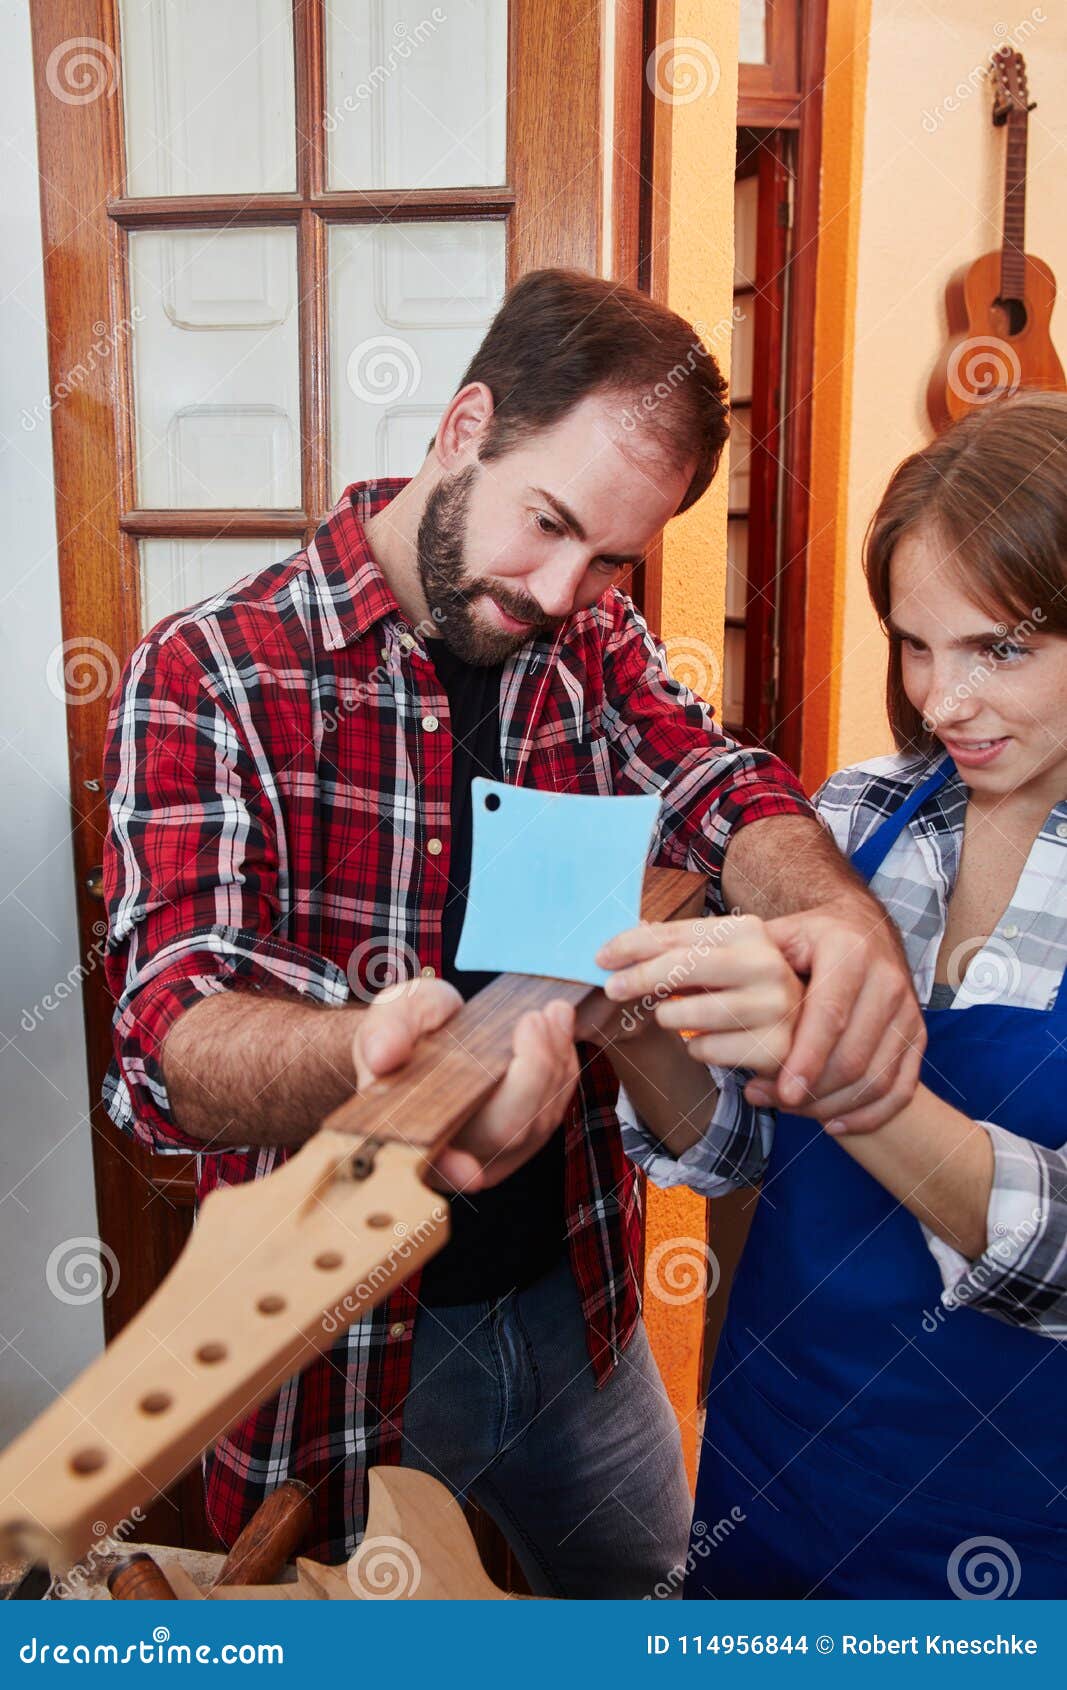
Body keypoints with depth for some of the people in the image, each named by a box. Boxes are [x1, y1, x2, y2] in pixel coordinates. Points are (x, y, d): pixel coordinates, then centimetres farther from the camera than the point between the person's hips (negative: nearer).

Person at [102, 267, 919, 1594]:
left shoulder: (593, 645, 0)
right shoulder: (207, 675, -17)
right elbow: (171, 1037, -27)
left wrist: (839, 906, -38)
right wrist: (373, 1054, -50)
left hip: (576, 1307, 5)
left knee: (653, 1593, 27)